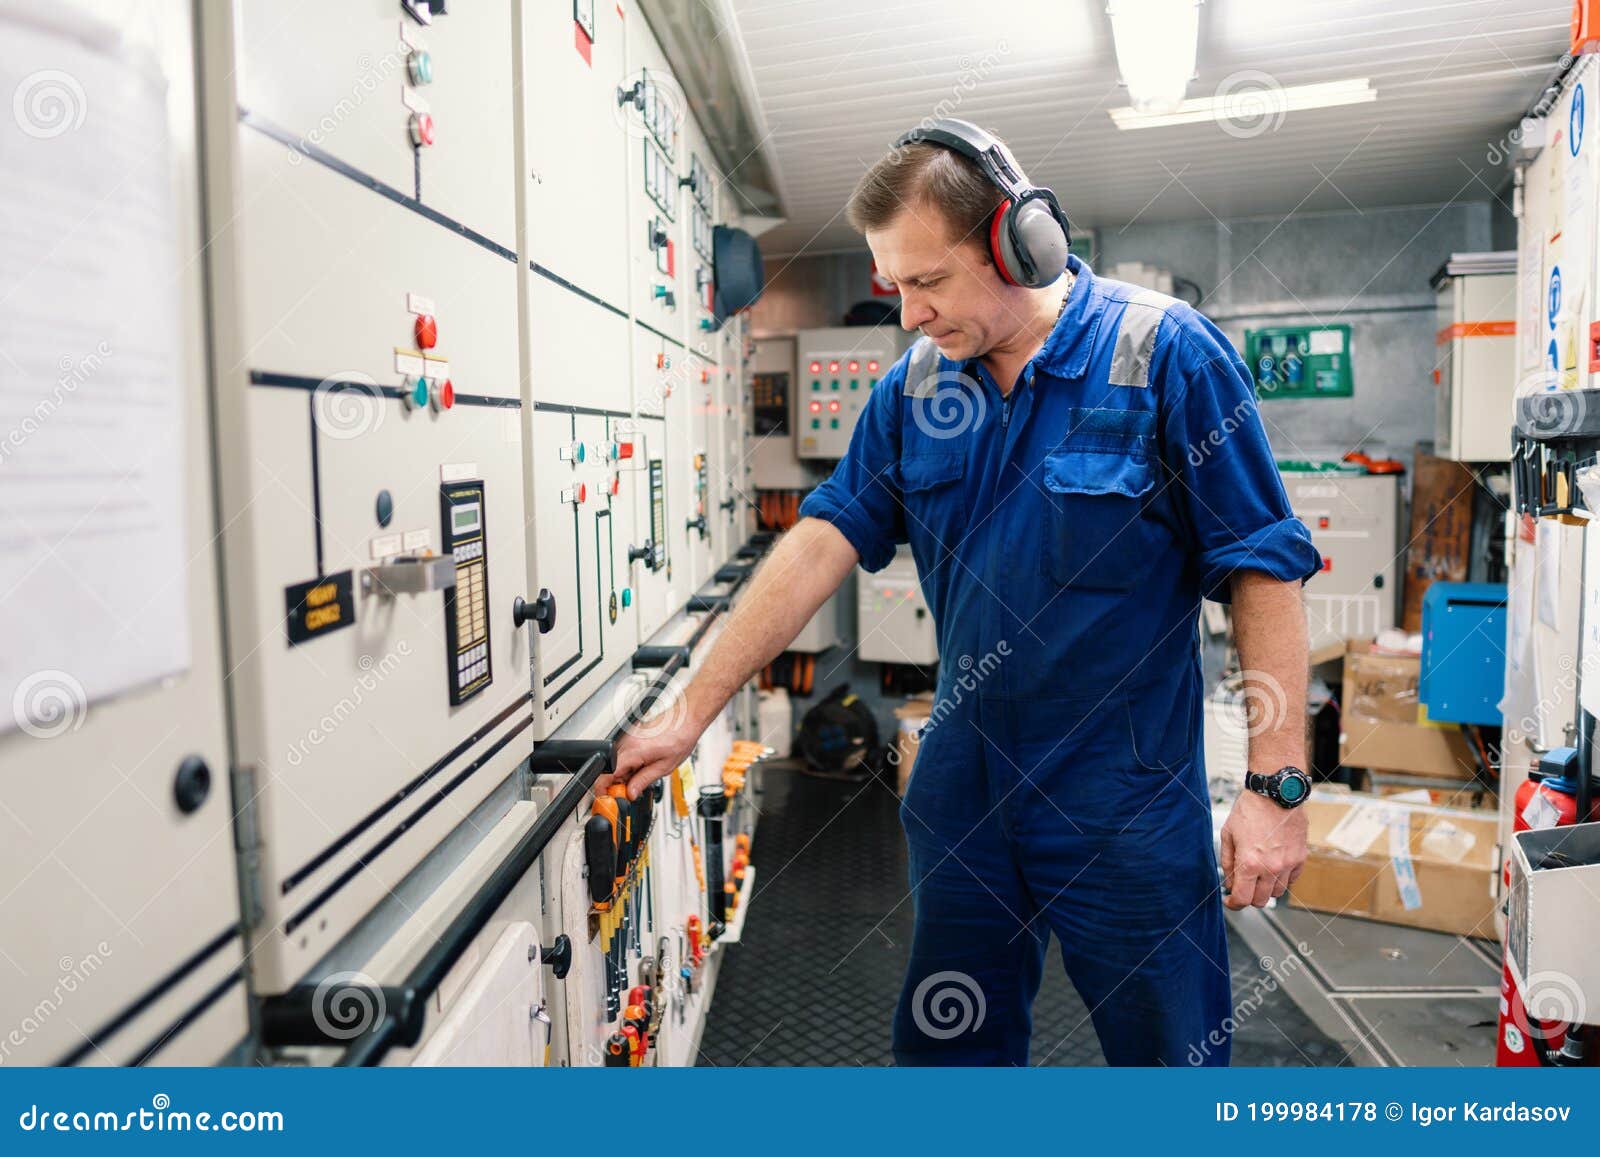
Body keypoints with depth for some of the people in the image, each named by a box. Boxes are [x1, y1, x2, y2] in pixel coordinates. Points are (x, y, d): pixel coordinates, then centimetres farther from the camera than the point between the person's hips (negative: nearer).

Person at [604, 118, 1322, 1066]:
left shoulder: (1166, 355, -12)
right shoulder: (915, 385, 2)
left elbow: (1263, 570, -11)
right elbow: (821, 543, -2)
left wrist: (1277, 786, -13)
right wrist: (691, 716, -6)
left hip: (1129, 804, -4)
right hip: (964, 798, 5)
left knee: (1169, 1050, 14)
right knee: (945, 1049, 20)